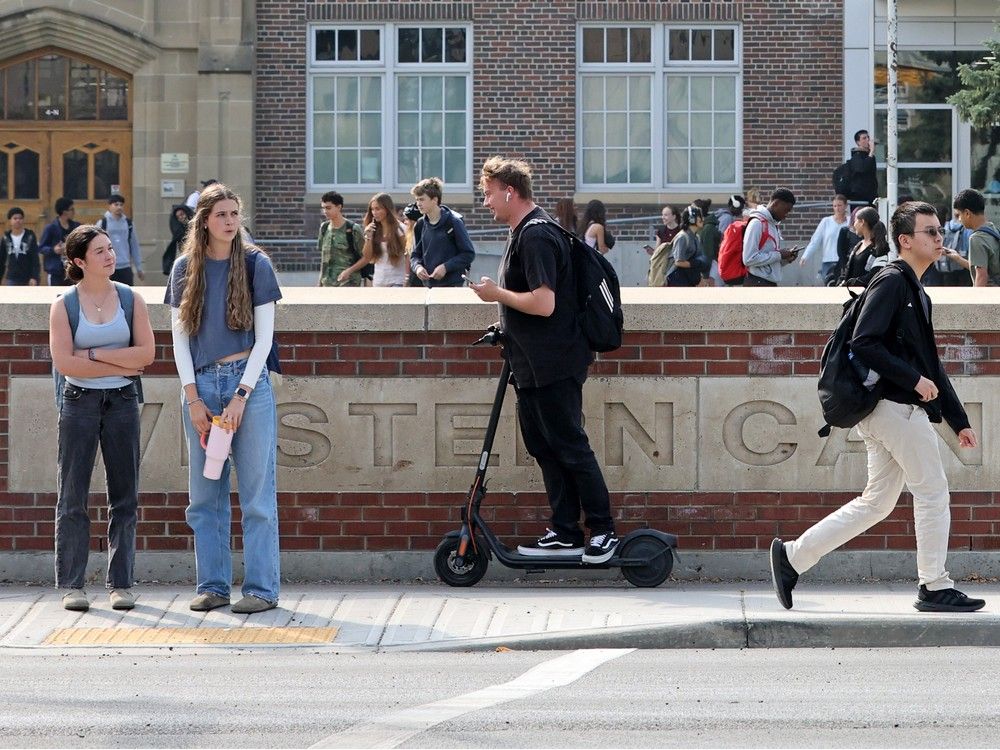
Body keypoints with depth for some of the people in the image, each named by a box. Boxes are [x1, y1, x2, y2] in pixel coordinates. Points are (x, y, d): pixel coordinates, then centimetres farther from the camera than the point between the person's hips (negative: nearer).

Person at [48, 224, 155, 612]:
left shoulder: (130, 300, 4)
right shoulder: (64, 305, -1)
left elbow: (146, 353, -5)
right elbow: (63, 362, -11)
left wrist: (93, 354, -11)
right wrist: (120, 366, -10)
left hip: (122, 402, 2)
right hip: (78, 402, -2)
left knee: (124, 497, 3)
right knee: (73, 497, 0)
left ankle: (121, 583, 9)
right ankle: (71, 584, 5)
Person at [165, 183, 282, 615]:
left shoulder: (255, 264, 0)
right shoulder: (186, 268, 7)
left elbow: (264, 336, -1)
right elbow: (180, 337, 8)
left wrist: (241, 395, -9)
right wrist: (193, 397, -2)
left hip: (249, 381, -3)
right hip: (201, 384, 3)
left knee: (257, 492, -3)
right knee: (205, 494, 4)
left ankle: (262, 588, -1)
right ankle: (212, 585, 10)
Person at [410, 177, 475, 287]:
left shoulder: (453, 222, -7)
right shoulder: (421, 225, 10)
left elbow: (469, 254, -7)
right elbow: (416, 255, 17)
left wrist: (446, 267, -16)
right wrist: (417, 267, -6)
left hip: (452, 285, -6)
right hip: (428, 285, 6)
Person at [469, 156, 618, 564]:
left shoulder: (536, 236, -19)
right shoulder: (524, 232, 14)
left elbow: (544, 303, -26)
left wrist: (498, 294, -15)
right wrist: (506, 328, 17)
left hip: (553, 365, -11)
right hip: (532, 366, 11)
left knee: (569, 446, -5)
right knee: (543, 447, 11)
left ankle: (603, 530, 2)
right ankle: (565, 534, 15)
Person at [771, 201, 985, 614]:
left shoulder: (918, 293, 20)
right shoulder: (891, 282, -10)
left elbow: (929, 363, 25)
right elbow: (864, 344, -20)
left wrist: (958, 420, 22)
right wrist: (915, 380, -20)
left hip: (888, 410, 10)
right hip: (895, 406, -10)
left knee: (876, 502, 11)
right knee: (933, 490, -3)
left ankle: (793, 556, 12)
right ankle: (935, 587, 4)